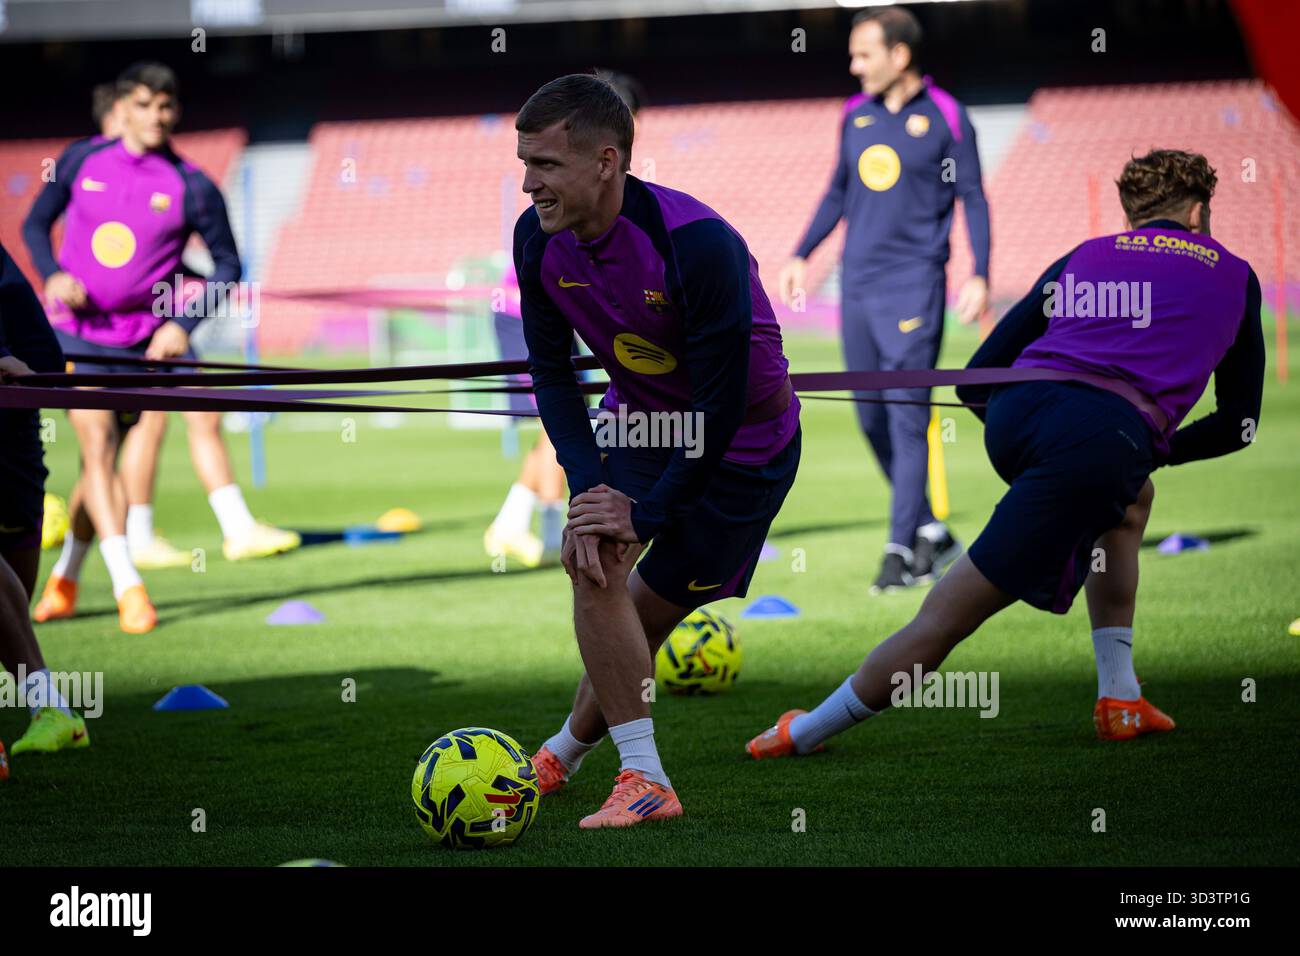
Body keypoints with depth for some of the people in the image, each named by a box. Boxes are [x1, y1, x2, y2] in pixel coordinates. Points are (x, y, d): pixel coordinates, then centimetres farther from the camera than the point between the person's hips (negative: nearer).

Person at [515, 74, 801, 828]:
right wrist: (589, 487, -19)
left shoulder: (697, 244, -34)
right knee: (592, 559, -16)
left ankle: (570, 749, 22)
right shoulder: (539, 239, -15)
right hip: (638, 417, 5)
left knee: (647, 611, 0)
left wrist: (647, 515, -24)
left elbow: (721, 404, -29)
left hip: (745, 443, -5)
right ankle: (643, 778, -8)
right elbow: (551, 368, -5)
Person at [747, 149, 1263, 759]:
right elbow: (1238, 424, 28)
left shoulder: (1081, 259, 29)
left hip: (1013, 415, 5)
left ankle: (1120, 699, 28)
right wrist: (1157, 451, 43)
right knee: (944, 619, 2)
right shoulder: (1233, 277, 25)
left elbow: (974, 380, 27)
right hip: (1108, 441, -4)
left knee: (1129, 502, 35)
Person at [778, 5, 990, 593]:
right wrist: (802, 255, 19)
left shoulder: (945, 118, -4)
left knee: (906, 415, -10)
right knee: (872, 418, 6)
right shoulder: (856, 115, 12)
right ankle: (931, 533, 19)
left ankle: (901, 551, -7)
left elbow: (973, 199, -3)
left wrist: (979, 276, -12)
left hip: (914, 285, -6)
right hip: (858, 283, 6)